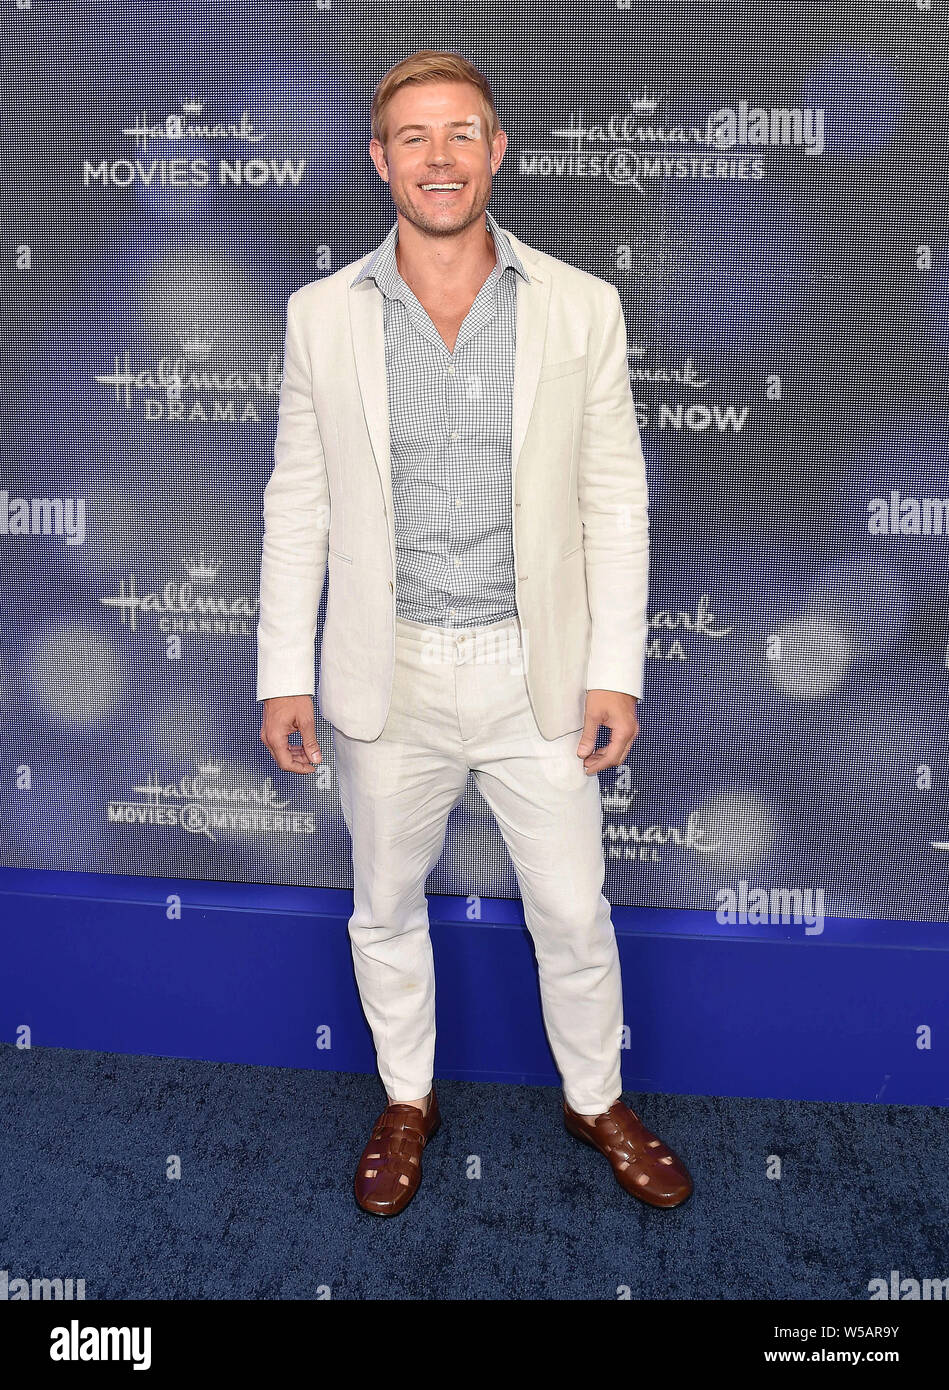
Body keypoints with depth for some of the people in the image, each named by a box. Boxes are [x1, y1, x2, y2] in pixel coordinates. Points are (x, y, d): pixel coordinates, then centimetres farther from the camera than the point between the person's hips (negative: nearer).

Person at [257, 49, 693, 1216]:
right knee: (386, 911, 16)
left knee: (574, 915, 12)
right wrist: (283, 674, -1)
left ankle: (596, 1100, 39)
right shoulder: (321, 314, -2)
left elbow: (616, 501, -1)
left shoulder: (582, 308, -3)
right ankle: (407, 1099, 42)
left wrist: (616, 671, -5)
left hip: (538, 670, 0)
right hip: (386, 673, 1)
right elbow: (297, 504, 1)